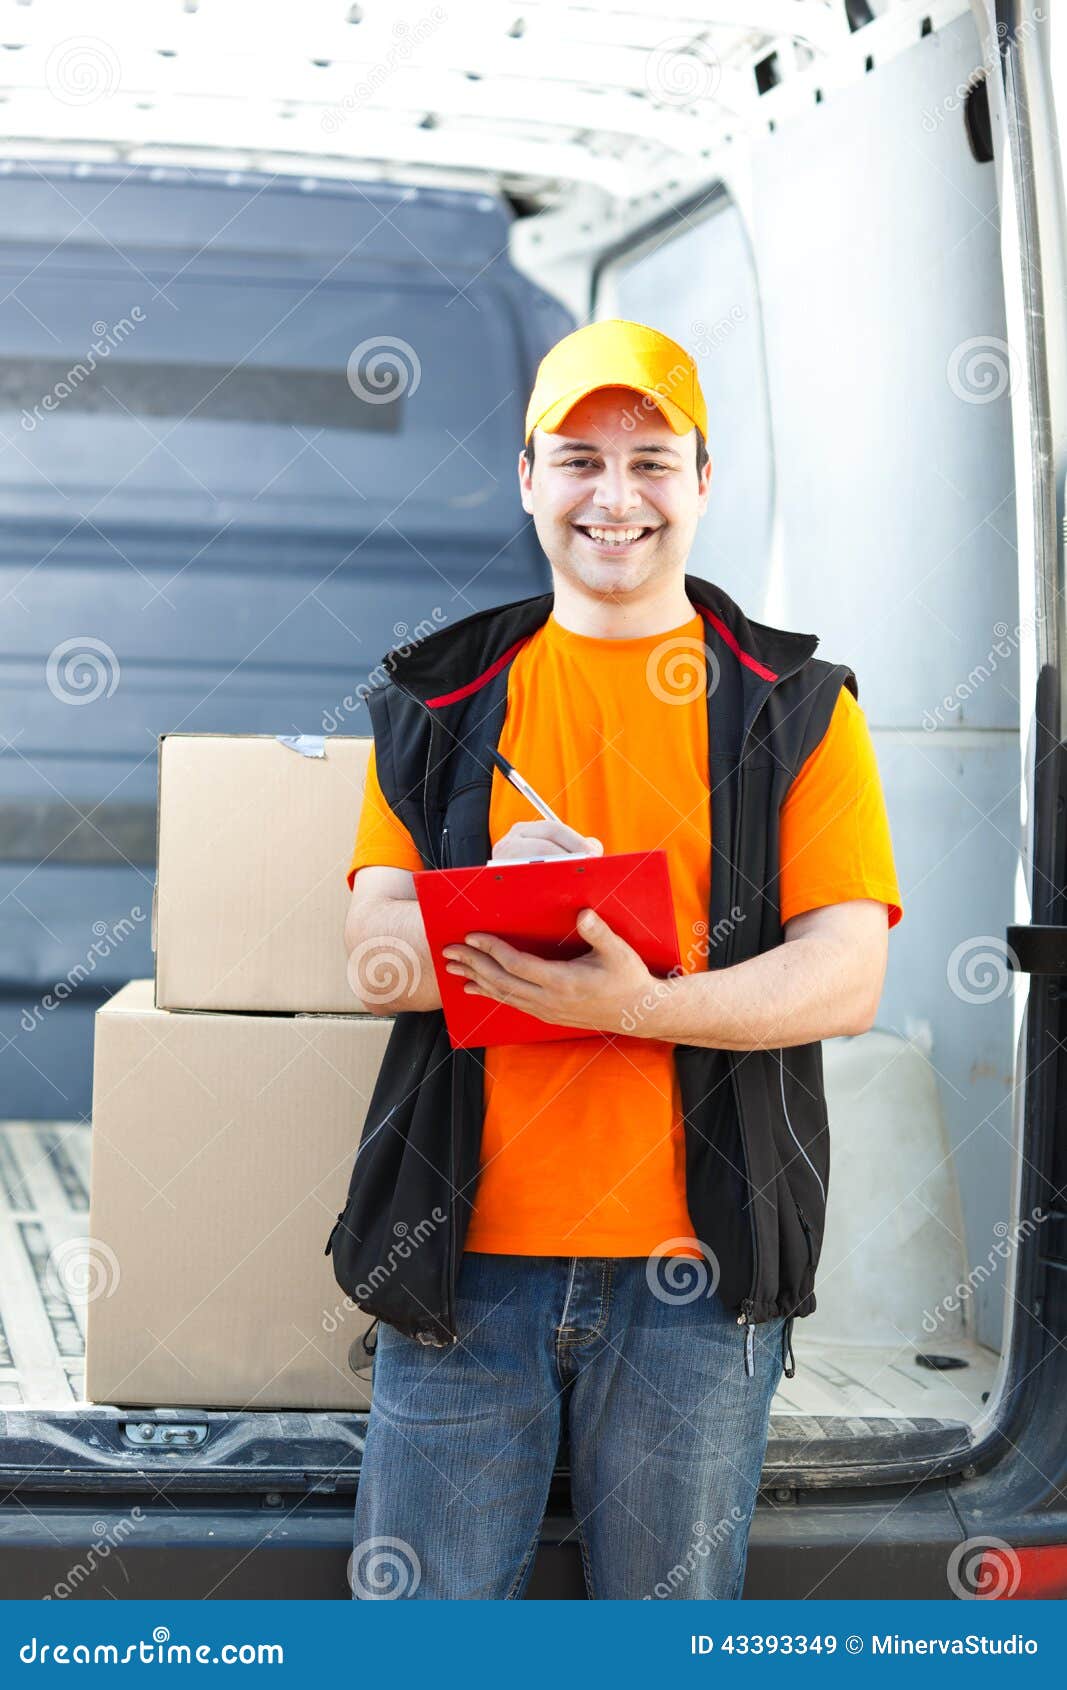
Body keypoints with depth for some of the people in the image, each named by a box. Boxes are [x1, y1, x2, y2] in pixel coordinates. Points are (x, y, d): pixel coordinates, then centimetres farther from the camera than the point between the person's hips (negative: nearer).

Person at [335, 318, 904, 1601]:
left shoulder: (795, 706, 5)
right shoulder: (444, 695, 11)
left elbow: (847, 977, -4)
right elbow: (376, 955, 4)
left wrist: (638, 1002, -22)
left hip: (694, 1265, -1)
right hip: (465, 1246, 1)